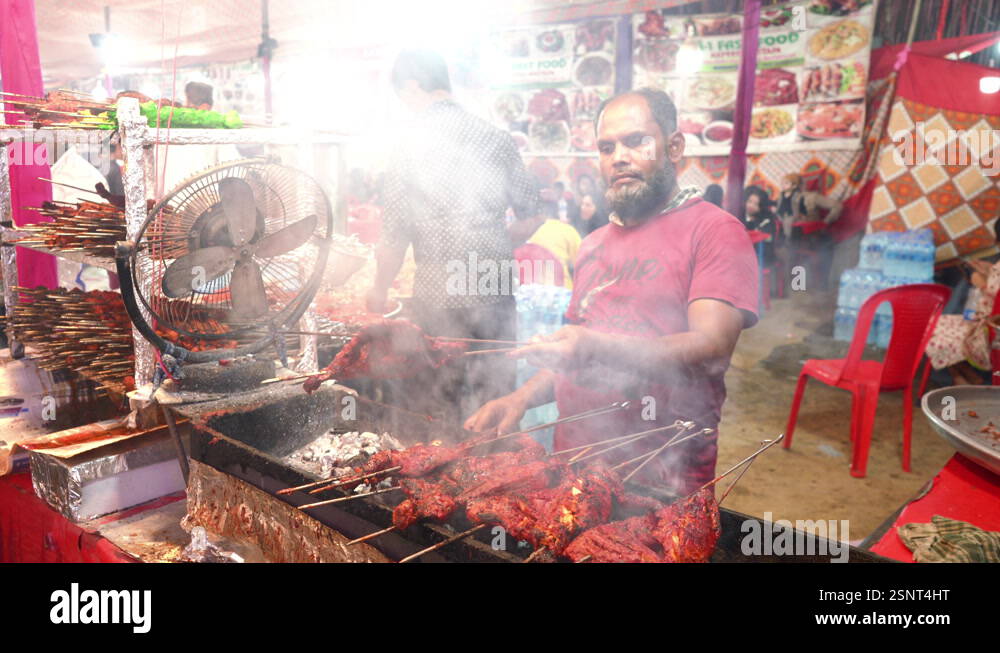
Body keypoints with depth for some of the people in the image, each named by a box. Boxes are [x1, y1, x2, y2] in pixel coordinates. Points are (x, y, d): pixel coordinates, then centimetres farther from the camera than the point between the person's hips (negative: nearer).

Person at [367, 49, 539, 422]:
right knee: (495, 406, 14)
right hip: (496, 295, 3)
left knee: (446, 408, 14)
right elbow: (529, 220, 7)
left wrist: (379, 290, 10)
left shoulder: (409, 149, -8)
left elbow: (394, 239, -6)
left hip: (438, 298, -2)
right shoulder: (497, 139, 1)